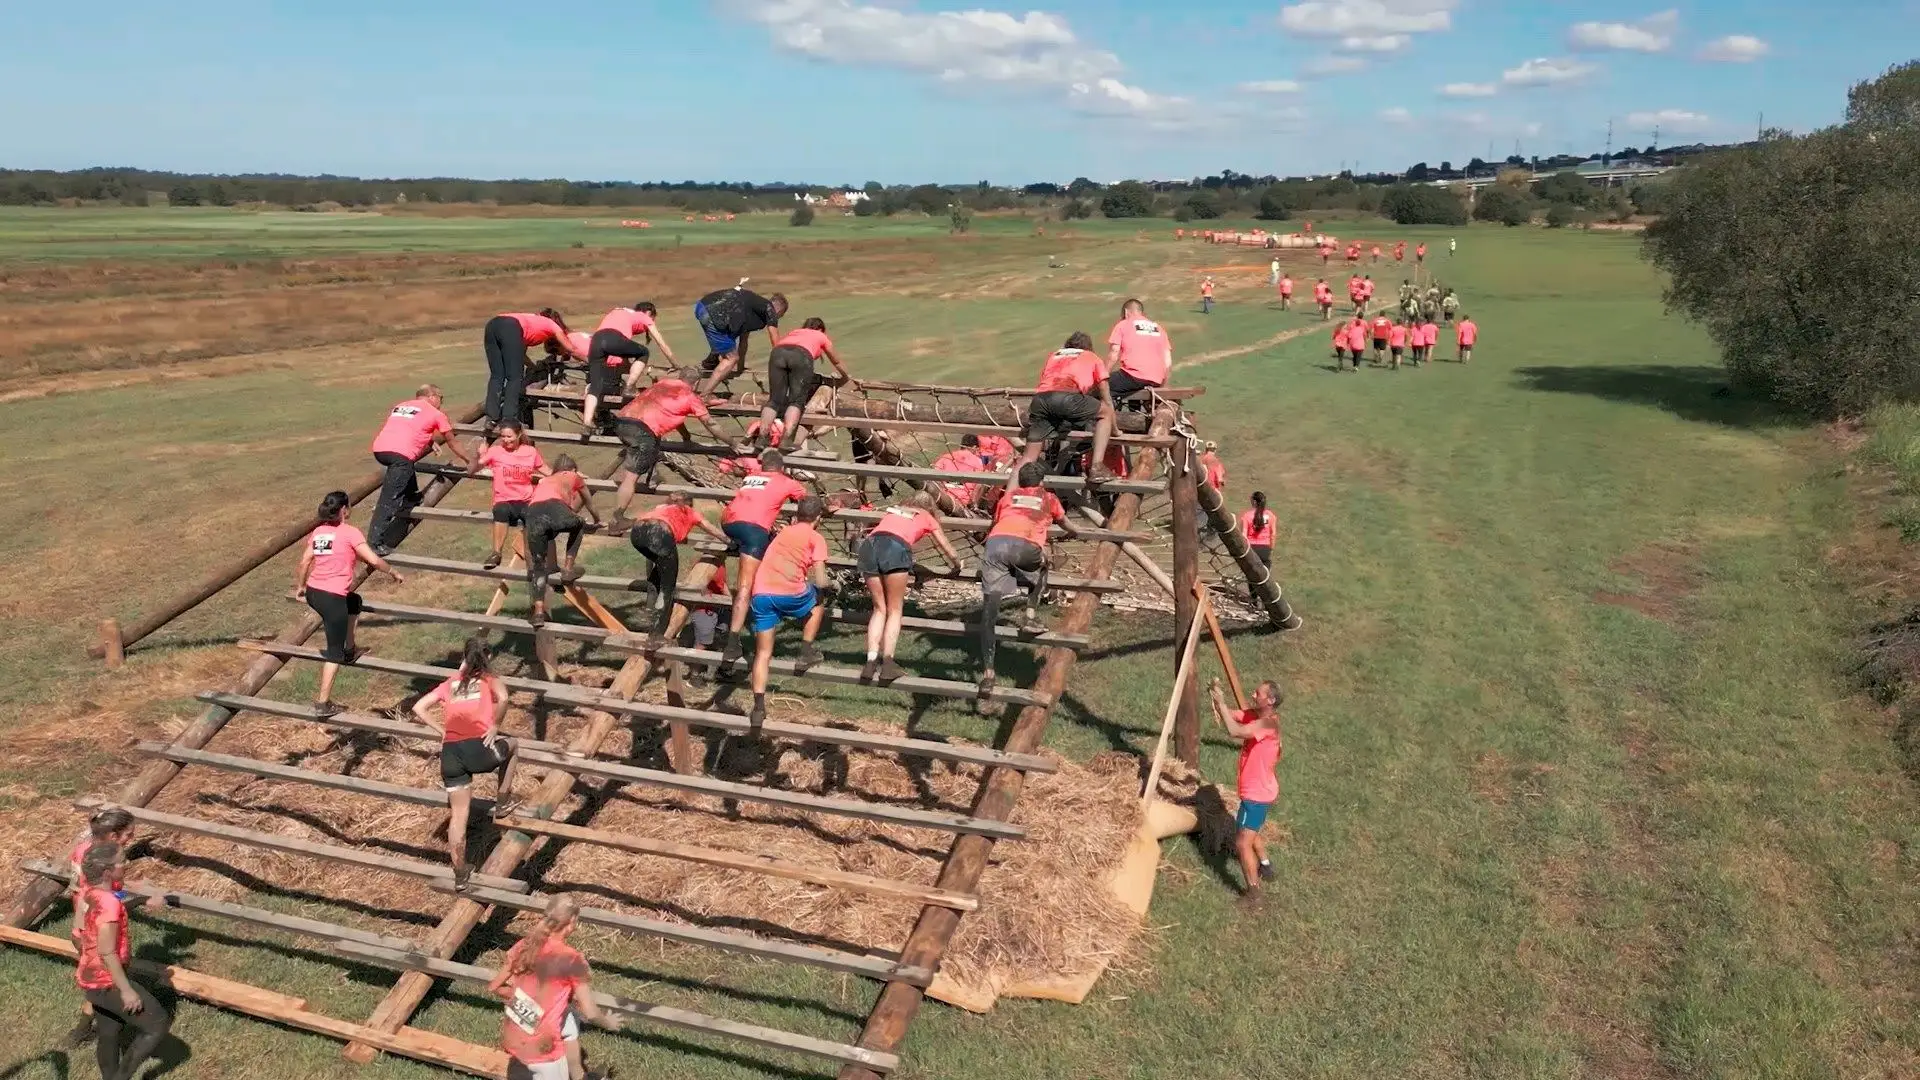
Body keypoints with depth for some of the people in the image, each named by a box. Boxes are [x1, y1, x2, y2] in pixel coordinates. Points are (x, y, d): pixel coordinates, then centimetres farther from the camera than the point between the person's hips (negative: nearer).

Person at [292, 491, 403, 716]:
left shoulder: (318, 532, 10)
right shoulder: (350, 532, -8)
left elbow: (304, 562, 14)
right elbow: (374, 560, -14)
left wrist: (300, 586, 28)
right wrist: (394, 573, 2)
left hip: (313, 592, 7)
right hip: (332, 597, -7)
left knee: (354, 601, 36)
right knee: (334, 651, 1)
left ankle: (350, 650, 41)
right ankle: (323, 703, 0)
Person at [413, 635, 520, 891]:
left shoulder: (450, 683, 23)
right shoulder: (489, 679, 12)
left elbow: (419, 708, 16)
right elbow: (503, 698, -11)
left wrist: (442, 730, 18)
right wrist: (495, 727, 1)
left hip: (450, 754, 4)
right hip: (478, 748, -4)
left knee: (459, 813, 14)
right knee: (509, 746, 31)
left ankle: (460, 876, 18)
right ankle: (502, 802, 33)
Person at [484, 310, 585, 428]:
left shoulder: (533, 320, 40)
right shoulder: (552, 325, 26)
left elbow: (519, 353, 36)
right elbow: (572, 350, 25)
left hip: (491, 325, 7)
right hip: (510, 329, -7)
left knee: (496, 376, 8)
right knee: (515, 377, -3)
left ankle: (492, 419, 0)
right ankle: (508, 420, -10)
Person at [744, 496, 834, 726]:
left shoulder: (784, 531, 25)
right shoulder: (816, 538, 9)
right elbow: (820, 582, 0)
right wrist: (829, 585, 21)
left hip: (760, 593, 4)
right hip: (790, 593, -4)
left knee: (763, 653, 12)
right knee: (817, 602, 29)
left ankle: (759, 707, 1)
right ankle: (805, 653, 19)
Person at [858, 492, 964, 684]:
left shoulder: (891, 510, 37)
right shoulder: (928, 518, 28)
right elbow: (952, 554, 32)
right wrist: (957, 566, 52)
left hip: (870, 544, 3)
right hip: (895, 547, -3)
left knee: (879, 608, 12)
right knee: (895, 610, 6)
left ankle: (871, 661, -2)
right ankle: (887, 662, -9)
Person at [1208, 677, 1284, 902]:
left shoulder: (1268, 722, -27)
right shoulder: (1255, 715, 1)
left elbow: (1235, 731, -39)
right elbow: (1230, 715, 0)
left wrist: (1221, 702, -32)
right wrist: (1217, 698, -20)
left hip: (1257, 794, -10)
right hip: (1258, 790, 10)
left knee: (1242, 843, -9)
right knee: (1250, 832, 31)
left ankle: (1253, 892, -1)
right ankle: (1266, 868, 49)